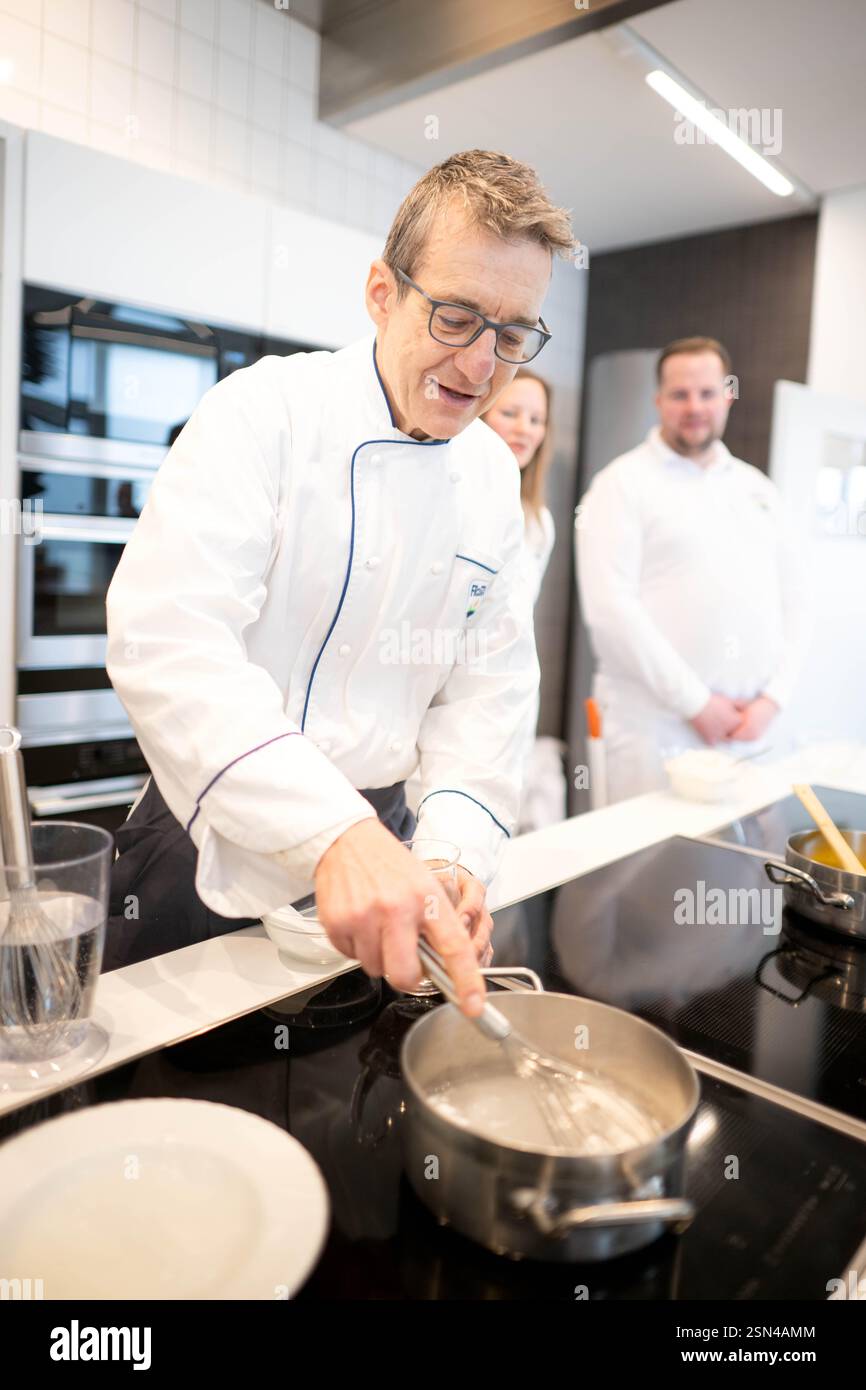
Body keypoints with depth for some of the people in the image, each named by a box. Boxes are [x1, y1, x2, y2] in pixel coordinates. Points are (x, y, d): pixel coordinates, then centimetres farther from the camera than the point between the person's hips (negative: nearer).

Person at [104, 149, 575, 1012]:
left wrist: (457, 845, -11)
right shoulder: (265, 413, -15)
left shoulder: (492, 474, 3)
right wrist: (333, 833, -39)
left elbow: (489, 682, 4)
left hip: (372, 839, 5)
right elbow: (166, 640, -28)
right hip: (217, 854, -4)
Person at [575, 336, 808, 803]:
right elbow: (609, 608, -13)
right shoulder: (622, 483, -2)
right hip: (655, 729, -4)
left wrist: (773, 697, -1)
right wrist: (695, 702, -12)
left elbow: (791, 600, 14)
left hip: (750, 728, 5)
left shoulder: (756, 488, 15)